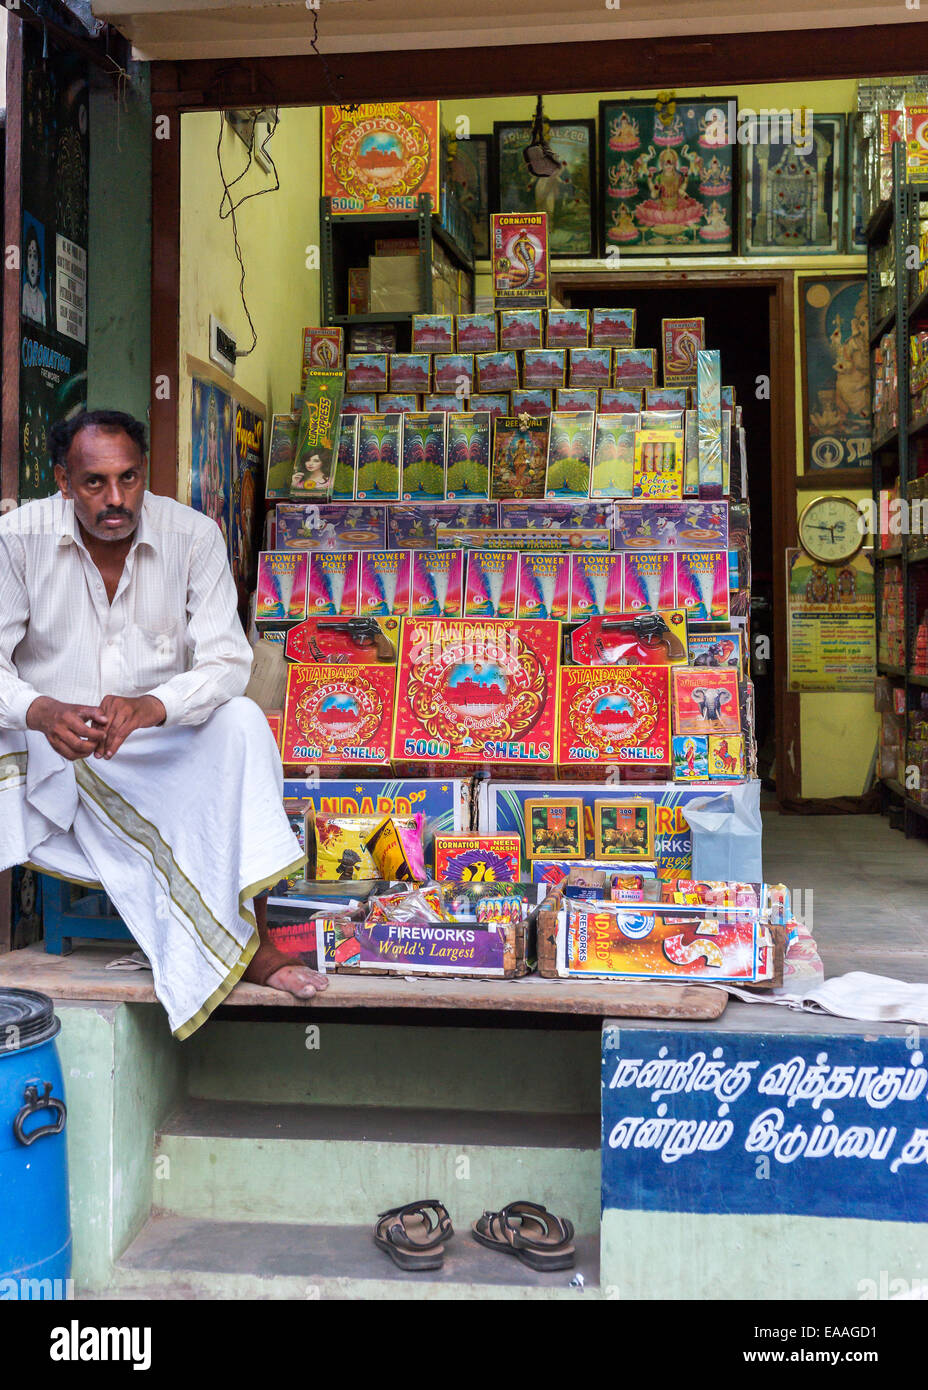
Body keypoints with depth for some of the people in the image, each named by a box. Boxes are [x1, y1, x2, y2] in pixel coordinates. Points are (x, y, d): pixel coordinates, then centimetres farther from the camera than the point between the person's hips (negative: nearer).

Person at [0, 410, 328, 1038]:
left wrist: (150, 707, -37)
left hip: (158, 748, 0)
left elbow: (228, 659, -15)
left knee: (242, 721, -28)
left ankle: (251, 941, -27)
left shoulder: (194, 535, -8)